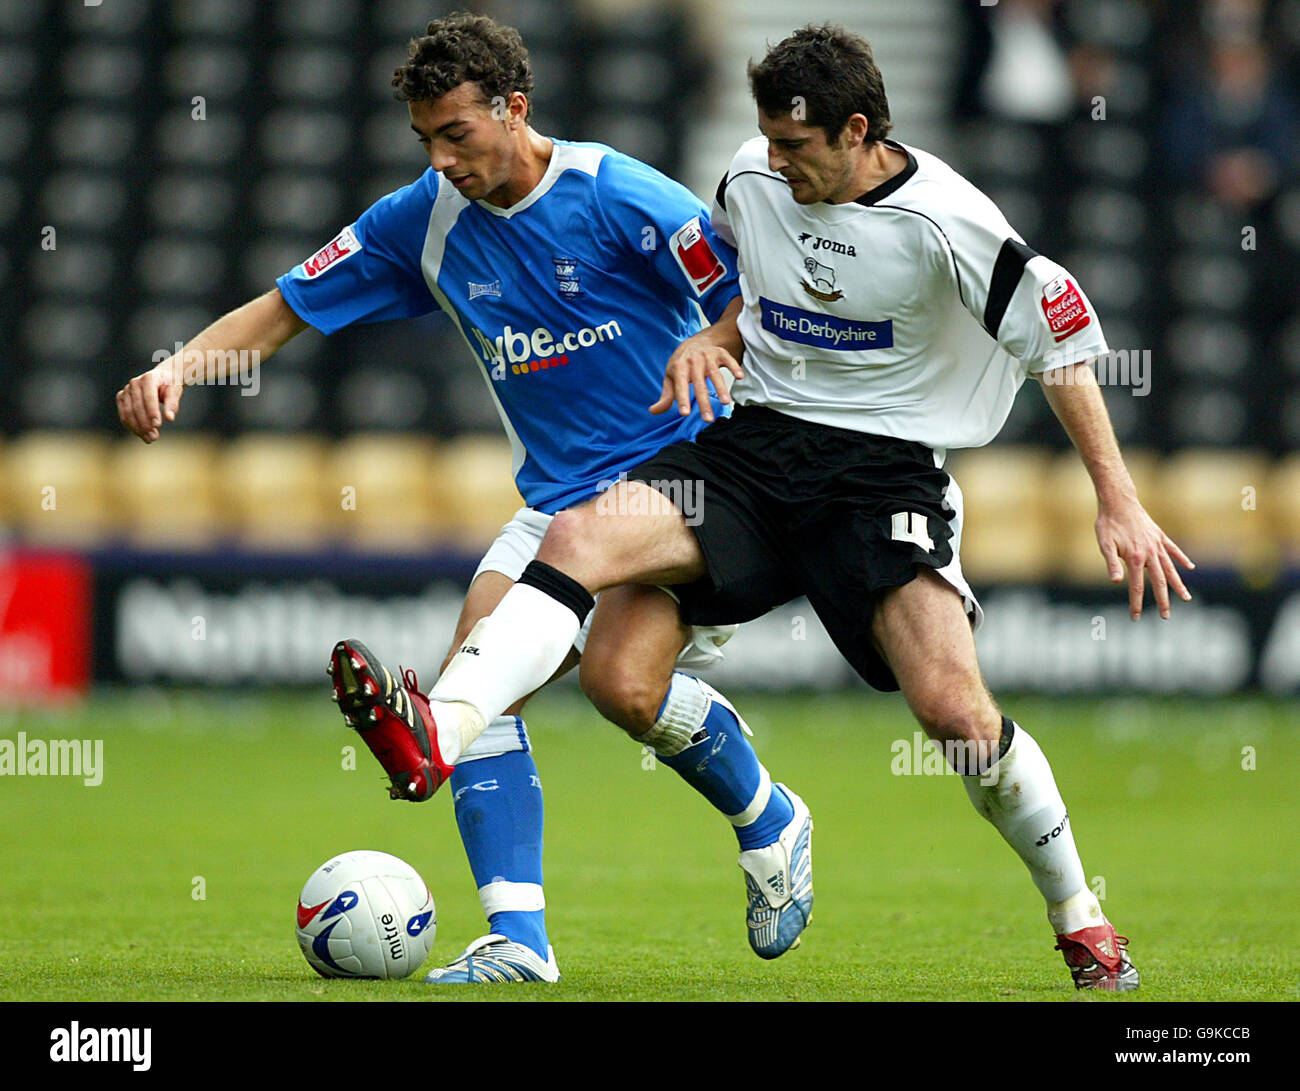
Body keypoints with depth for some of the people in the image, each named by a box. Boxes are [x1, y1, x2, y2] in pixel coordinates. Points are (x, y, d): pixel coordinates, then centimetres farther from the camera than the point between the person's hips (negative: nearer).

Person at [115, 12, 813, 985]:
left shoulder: (617, 198, -15)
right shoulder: (424, 220, 1)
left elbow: (756, 312, -11)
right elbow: (283, 309, 6)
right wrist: (180, 365, -9)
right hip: (557, 502, 6)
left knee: (624, 680, -26)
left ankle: (770, 824, 3)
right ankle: (516, 939, -14)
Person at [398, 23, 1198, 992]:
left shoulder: (942, 220, -12)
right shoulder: (754, 178, 4)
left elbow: (1064, 349, -6)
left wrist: (1120, 505, -9)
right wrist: (707, 343, 6)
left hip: (886, 467, -5)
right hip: (757, 443, 5)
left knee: (955, 710, -20)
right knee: (579, 536, -23)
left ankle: (1080, 918, 4)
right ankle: (437, 736, -42)